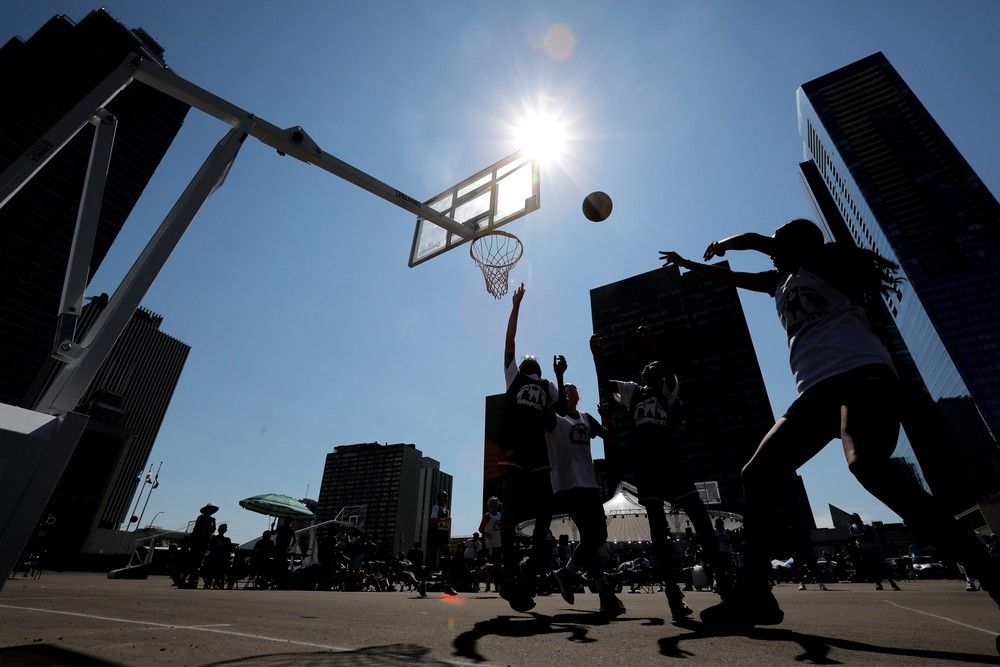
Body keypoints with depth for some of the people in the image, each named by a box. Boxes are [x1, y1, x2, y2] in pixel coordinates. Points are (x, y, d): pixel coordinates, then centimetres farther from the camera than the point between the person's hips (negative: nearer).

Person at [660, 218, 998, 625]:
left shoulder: (825, 259, 13)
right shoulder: (780, 282, 30)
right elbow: (727, 278, 40)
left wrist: (744, 241, 2)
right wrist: (685, 263, 48)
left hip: (862, 375, -7)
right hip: (816, 392, 7)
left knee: (866, 464, -36)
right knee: (756, 476, -4)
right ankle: (756, 597, -1)